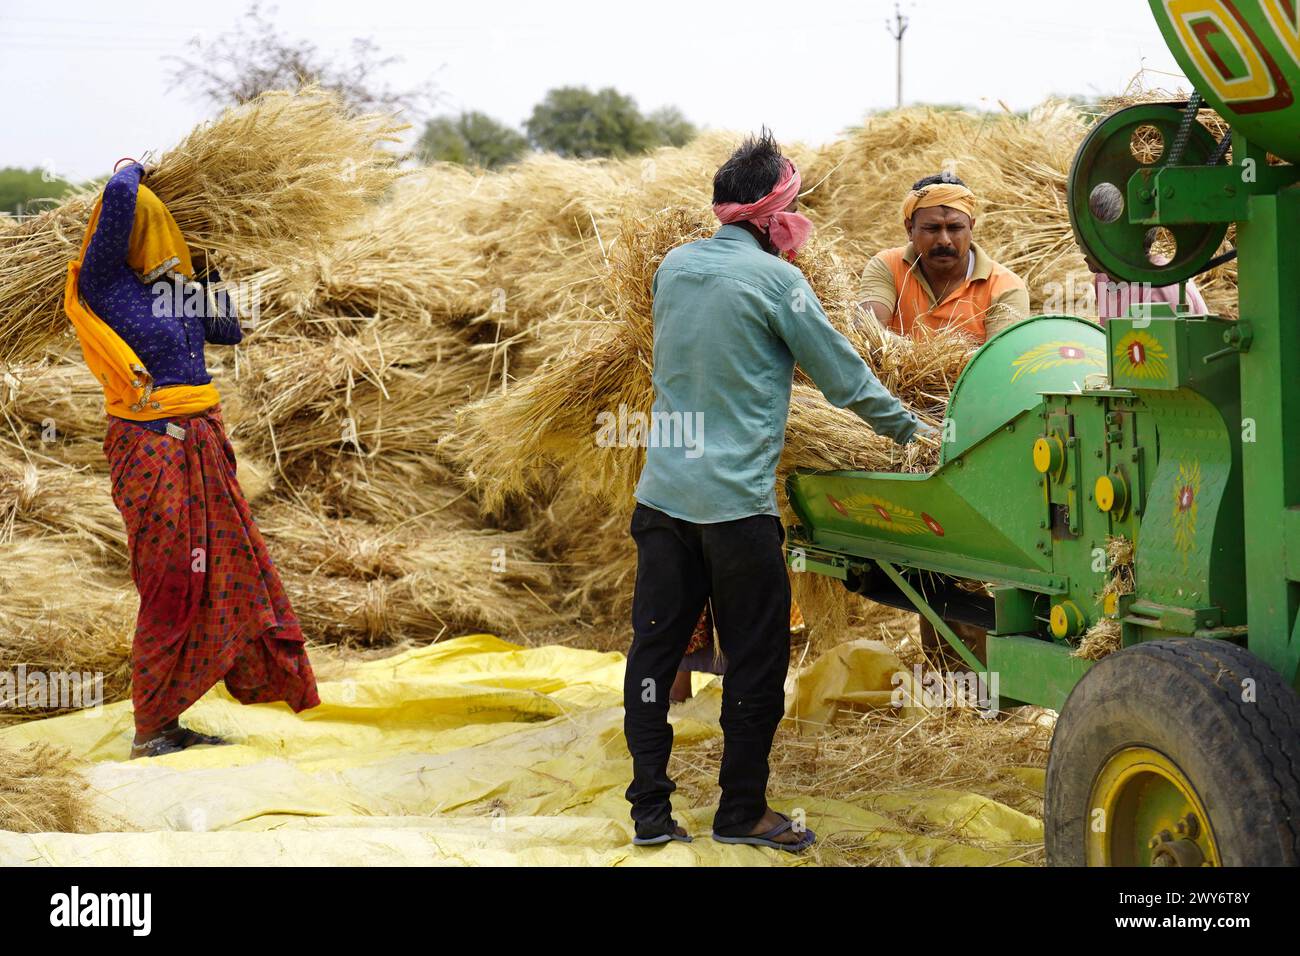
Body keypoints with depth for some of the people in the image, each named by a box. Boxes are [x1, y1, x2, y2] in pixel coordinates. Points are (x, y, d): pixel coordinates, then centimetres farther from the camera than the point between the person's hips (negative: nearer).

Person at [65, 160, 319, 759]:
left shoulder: (174, 286, 12)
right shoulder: (100, 281, -9)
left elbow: (228, 331, 27)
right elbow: (119, 194, -22)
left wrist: (211, 275, 20)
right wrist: (133, 169, -1)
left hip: (201, 443, 8)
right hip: (150, 446, -8)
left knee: (222, 575, 10)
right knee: (171, 588, -4)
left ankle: (168, 723, 20)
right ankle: (149, 733, 8)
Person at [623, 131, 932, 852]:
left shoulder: (673, 268, 9)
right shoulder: (774, 279, -9)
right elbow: (844, 377, -3)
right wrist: (909, 429, 10)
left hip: (662, 491, 6)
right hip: (735, 501, -6)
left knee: (654, 650, 8)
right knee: (756, 658, 6)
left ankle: (650, 811, 11)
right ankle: (741, 812, 13)